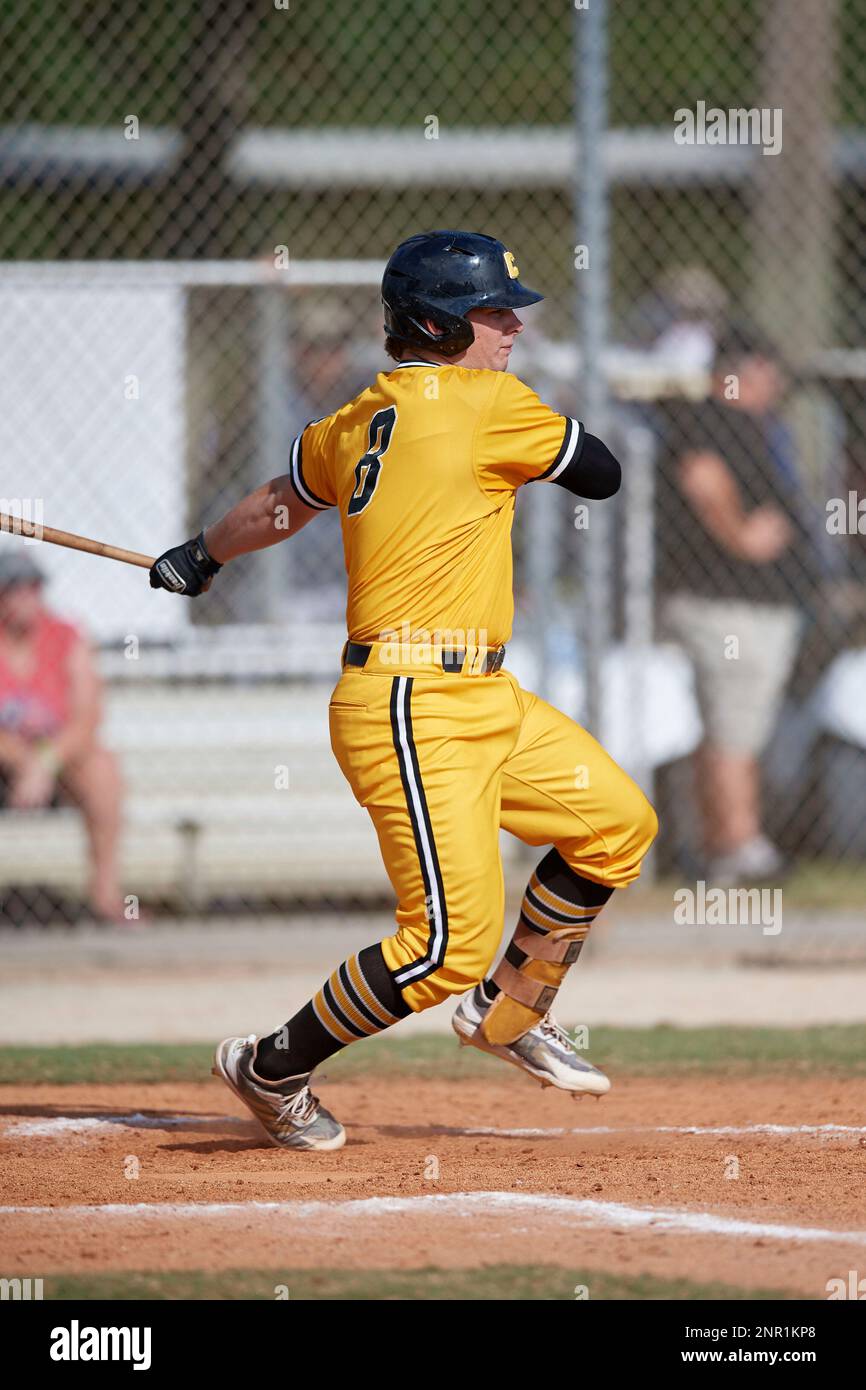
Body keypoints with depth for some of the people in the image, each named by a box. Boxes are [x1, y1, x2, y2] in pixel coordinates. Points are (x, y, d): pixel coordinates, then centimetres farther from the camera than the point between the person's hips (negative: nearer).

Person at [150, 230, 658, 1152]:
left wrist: (201, 558, 47)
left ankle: (505, 1013, 30)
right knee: (451, 942, -11)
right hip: (414, 713, -10)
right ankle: (272, 1071, 6)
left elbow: (280, 503, 28)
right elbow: (601, 474, -3)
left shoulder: (355, 425, 11)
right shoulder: (489, 406, -14)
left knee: (617, 822, 16)